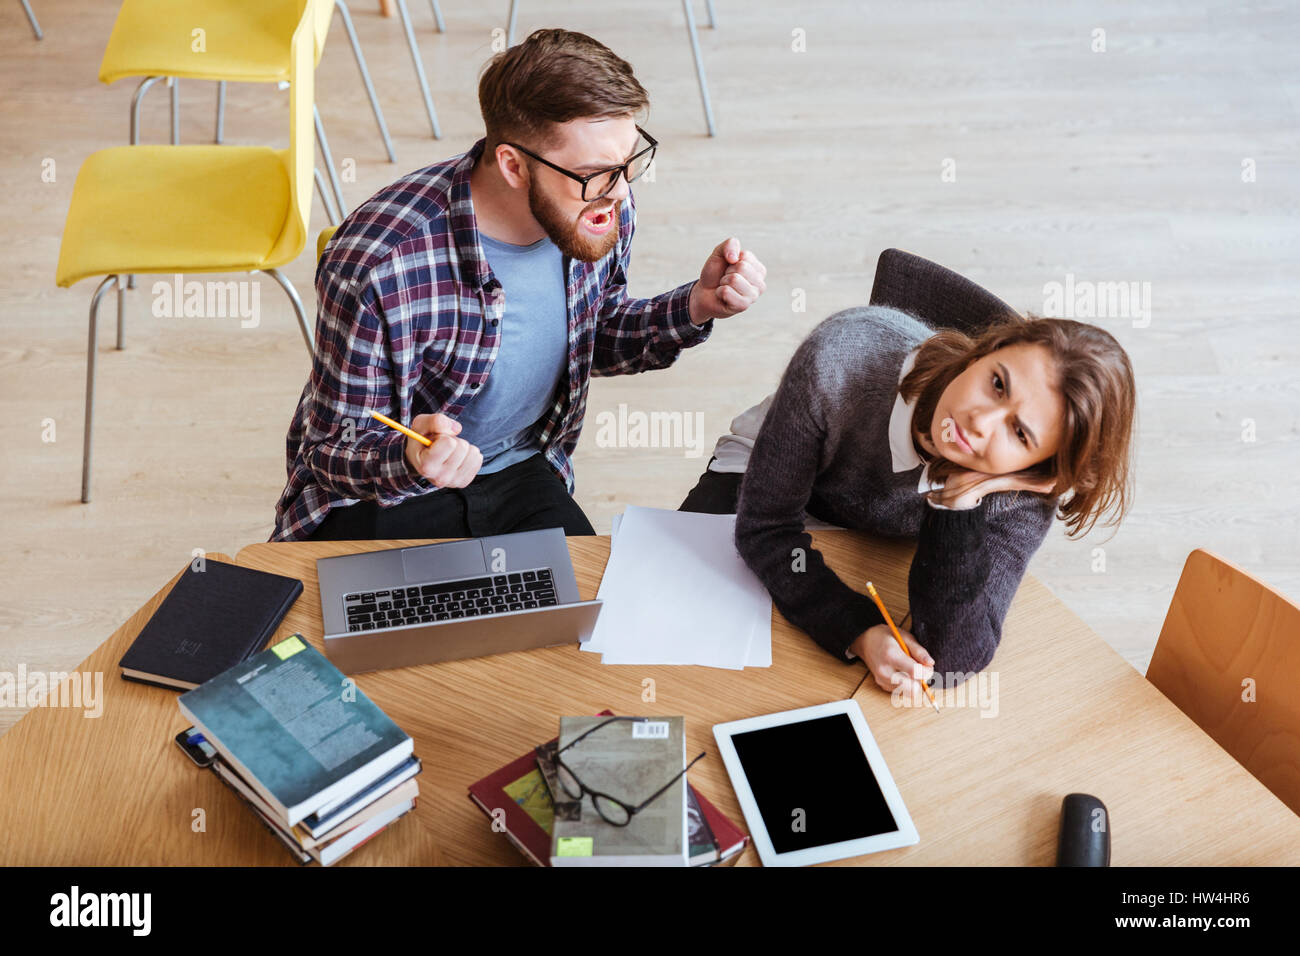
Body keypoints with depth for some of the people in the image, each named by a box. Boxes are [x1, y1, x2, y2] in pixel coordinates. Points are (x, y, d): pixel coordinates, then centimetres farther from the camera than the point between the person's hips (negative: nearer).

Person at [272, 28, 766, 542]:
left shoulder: (605, 213, -13)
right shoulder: (377, 267, -31)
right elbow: (332, 451, -19)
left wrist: (696, 307, -9)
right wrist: (410, 461, -42)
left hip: (518, 474, 5)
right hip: (379, 495, -4)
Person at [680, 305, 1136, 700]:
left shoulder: (1022, 495, -33)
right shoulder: (847, 356, -39)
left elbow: (951, 659, -36)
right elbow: (765, 526, -29)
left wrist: (962, 499, -47)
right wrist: (859, 633, -43)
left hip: (883, 557, 2)